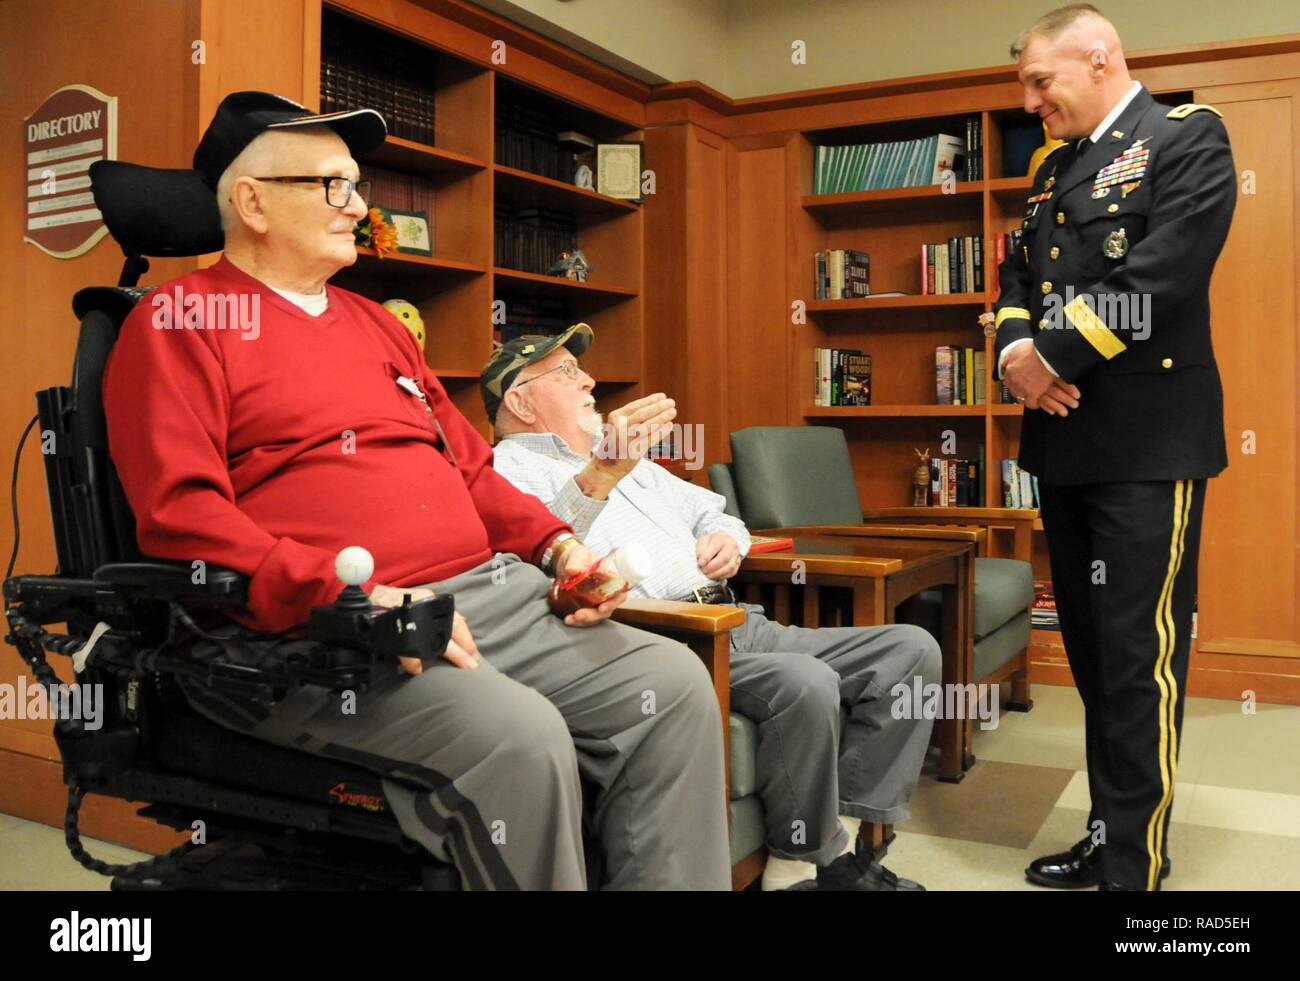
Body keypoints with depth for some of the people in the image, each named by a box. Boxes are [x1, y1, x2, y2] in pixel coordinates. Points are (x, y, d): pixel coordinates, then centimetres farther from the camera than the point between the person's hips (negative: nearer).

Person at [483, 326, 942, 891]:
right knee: (805, 684, -33)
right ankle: (800, 868, -10)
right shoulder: (509, 468, 2)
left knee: (911, 649, 0)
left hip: (738, 627, 9)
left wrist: (728, 537, 11)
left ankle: (839, 839, -1)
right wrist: (602, 475, -37)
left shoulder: (629, 459, 29)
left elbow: (713, 515, 35)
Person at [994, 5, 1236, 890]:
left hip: (1146, 443, -8)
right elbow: (1017, 278, 16)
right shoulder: (1054, 170, 19)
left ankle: (1135, 867, 6)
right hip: (1067, 440, 8)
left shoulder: (1188, 137, -4)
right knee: (1090, 650, 13)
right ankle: (1110, 833, 25)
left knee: (1138, 657, -4)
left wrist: (1054, 355, -13)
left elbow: (1162, 275, -17)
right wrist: (1016, 352, -5)